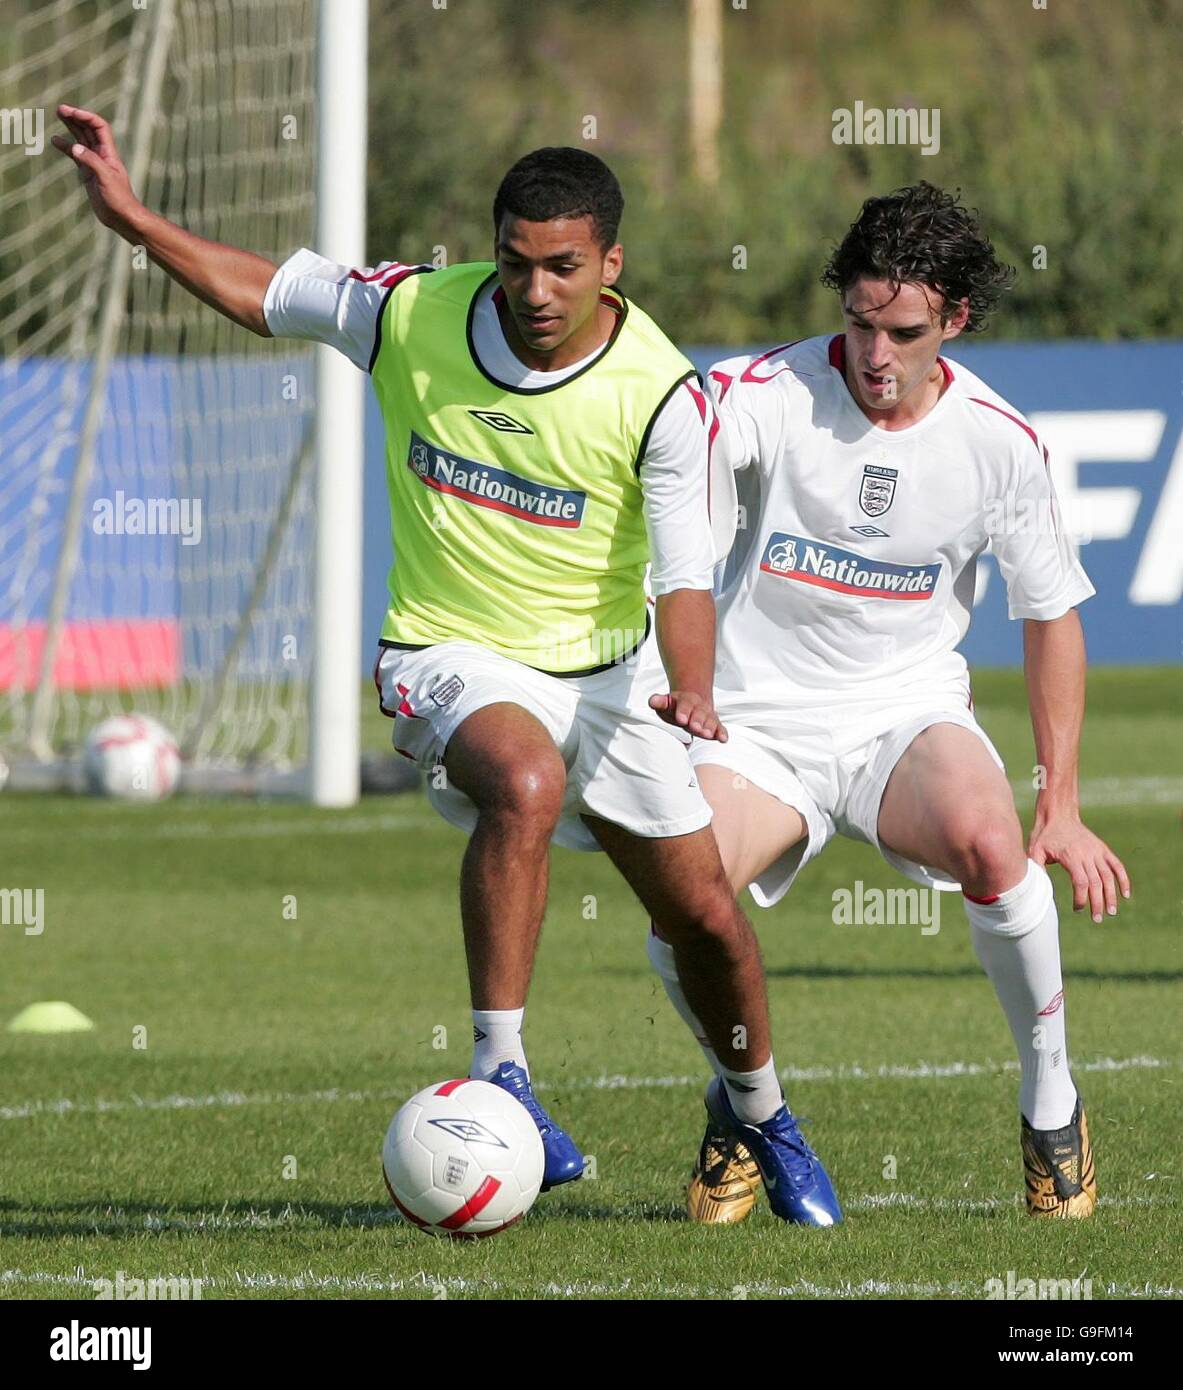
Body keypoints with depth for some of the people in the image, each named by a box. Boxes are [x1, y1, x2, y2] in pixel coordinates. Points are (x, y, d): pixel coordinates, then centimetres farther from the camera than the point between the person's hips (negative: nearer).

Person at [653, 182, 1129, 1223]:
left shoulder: (1000, 443, -5)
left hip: (910, 711, 0)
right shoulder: (773, 394, -11)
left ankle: (1050, 1098, -8)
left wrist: (1062, 809, 5)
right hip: (759, 721, 0)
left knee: (988, 841, -34)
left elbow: (1052, 616, 7)